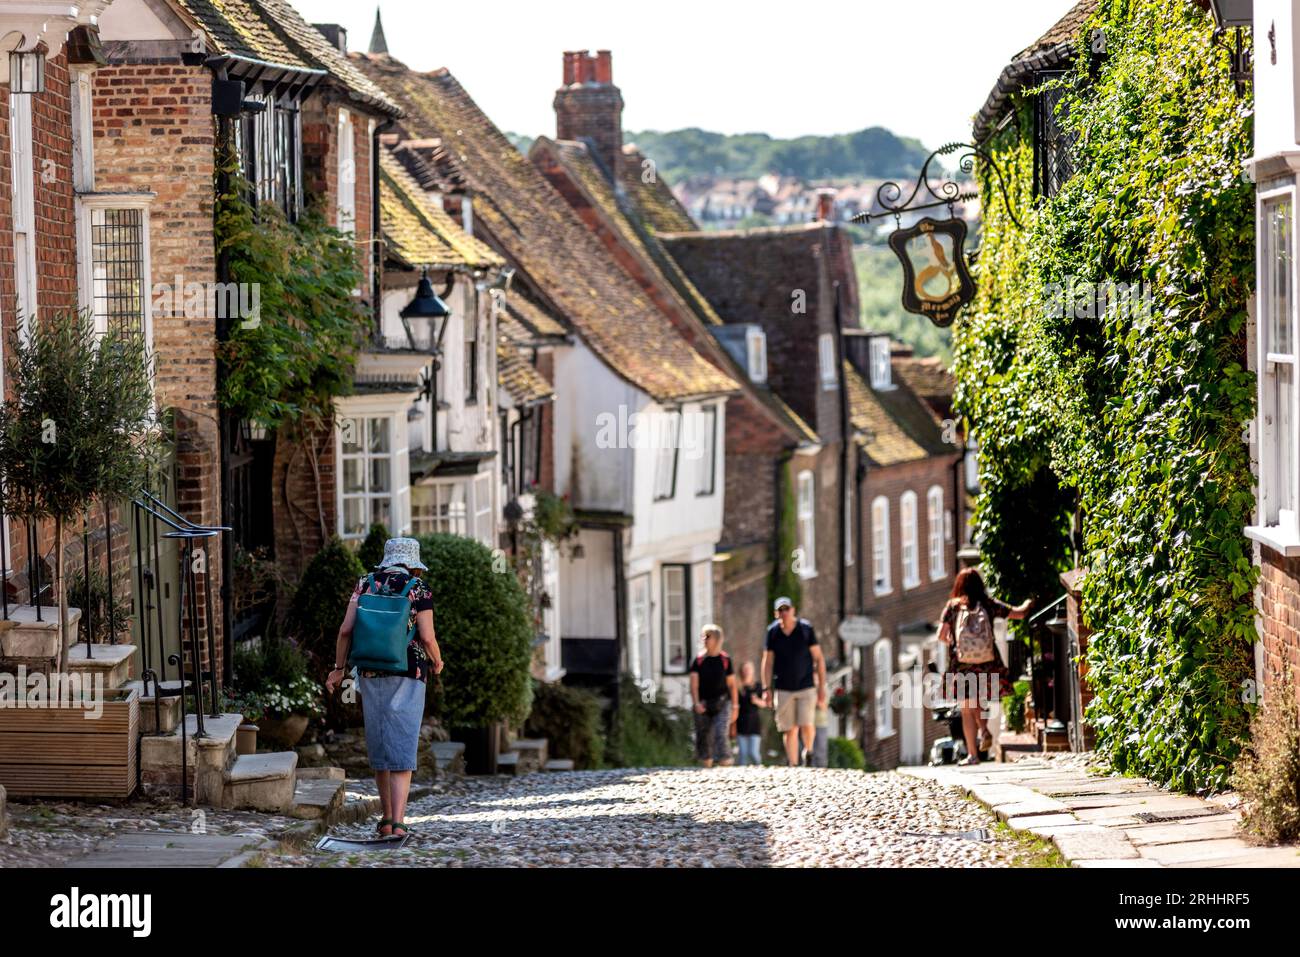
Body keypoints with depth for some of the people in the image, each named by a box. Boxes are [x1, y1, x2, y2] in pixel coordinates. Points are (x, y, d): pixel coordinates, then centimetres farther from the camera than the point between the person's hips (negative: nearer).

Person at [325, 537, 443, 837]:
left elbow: (346, 629, -1)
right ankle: (397, 823, -15)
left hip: (371, 674, 3)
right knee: (402, 747, -4)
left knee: (378, 745, 15)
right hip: (409, 675, -3)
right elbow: (427, 636, -9)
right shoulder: (419, 589, -2)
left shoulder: (365, 585, 6)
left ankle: (386, 817, 21)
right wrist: (437, 662, 11)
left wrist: (338, 669, 8)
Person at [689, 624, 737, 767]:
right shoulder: (699, 660, 2)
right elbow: (694, 683, -2)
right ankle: (706, 764, 17)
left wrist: (734, 706, 3)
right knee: (704, 736, 5)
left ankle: (725, 761, -17)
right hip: (704, 704, 2)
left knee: (721, 733, -16)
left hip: (722, 703, -2)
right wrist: (697, 703, -16)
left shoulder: (725, 660, 1)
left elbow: (731, 684, 5)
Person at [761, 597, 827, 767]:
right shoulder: (772, 632, 1)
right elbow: (768, 662, 6)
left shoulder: (806, 629, -3)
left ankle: (808, 751, 14)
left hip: (806, 687, -1)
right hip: (783, 688, 1)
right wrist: (767, 688, 0)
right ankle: (793, 765, 8)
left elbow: (819, 659, 0)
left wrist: (822, 687, -3)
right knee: (790, 730, 0)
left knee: (806, 725, -14)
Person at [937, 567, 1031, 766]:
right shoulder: (988, 604, 1)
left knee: (967, 710, 6)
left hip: (964, 666, -2)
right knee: (979, 702, 22)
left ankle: (972, 754, 2)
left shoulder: (953, 606, -1)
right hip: (987, 665, 2)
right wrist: (1027, 604, 29)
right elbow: (1019, 613, 6)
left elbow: (941, 635, -6)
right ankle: (984, 729, -6)